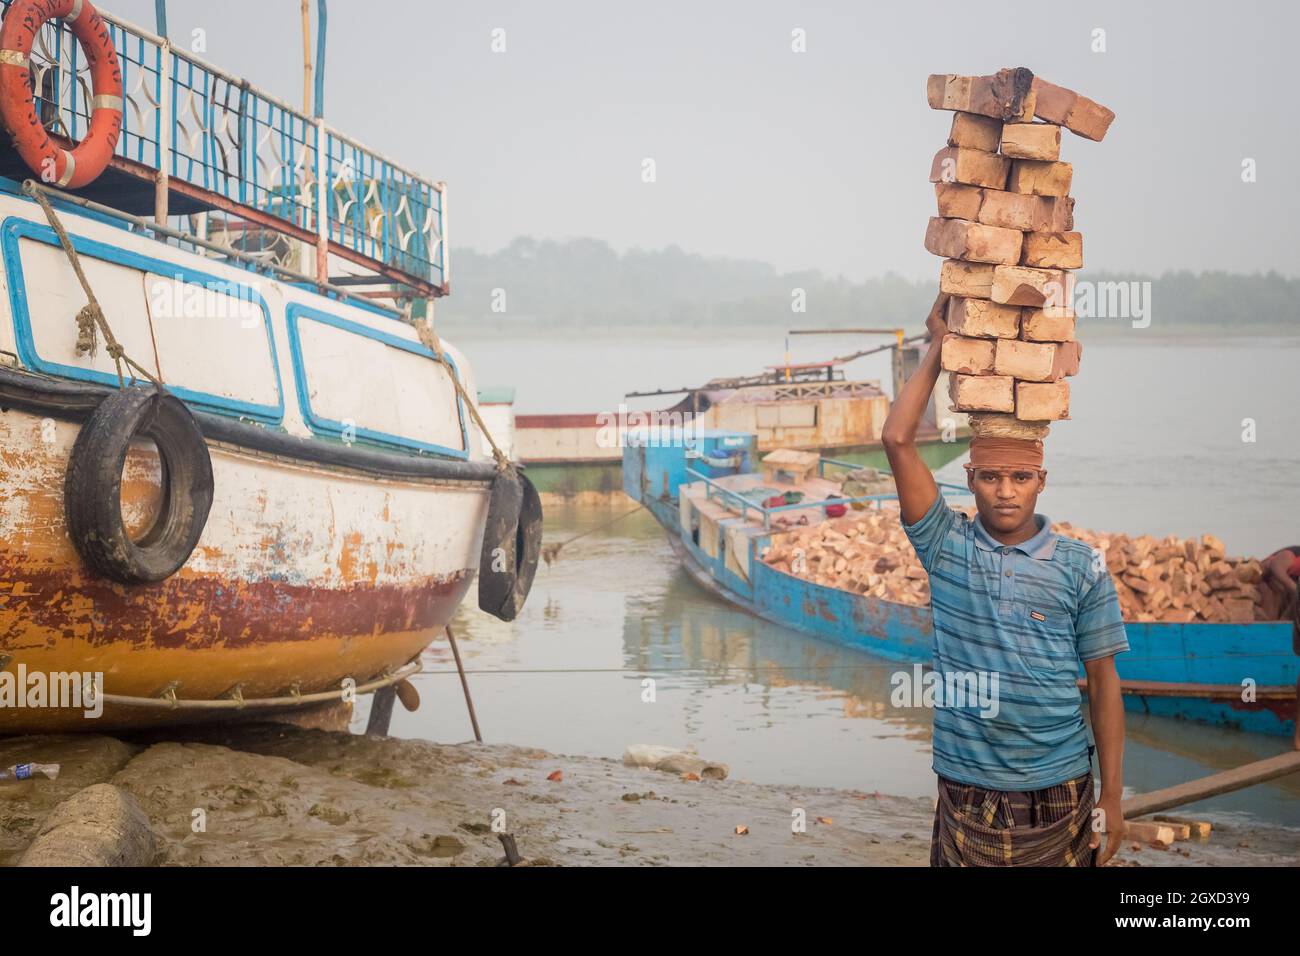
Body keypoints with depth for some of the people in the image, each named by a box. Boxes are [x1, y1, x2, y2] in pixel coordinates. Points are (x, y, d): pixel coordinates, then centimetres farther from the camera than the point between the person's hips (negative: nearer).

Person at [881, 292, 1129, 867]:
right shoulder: (946, 547, -1)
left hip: (1060, 791, 0)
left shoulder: (1082, 567, -1)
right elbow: (897, 441, -9)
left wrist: (1112, 796, 0)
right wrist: (939, 347, -5)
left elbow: (1104, 683, 1)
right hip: (967, 791, 0)